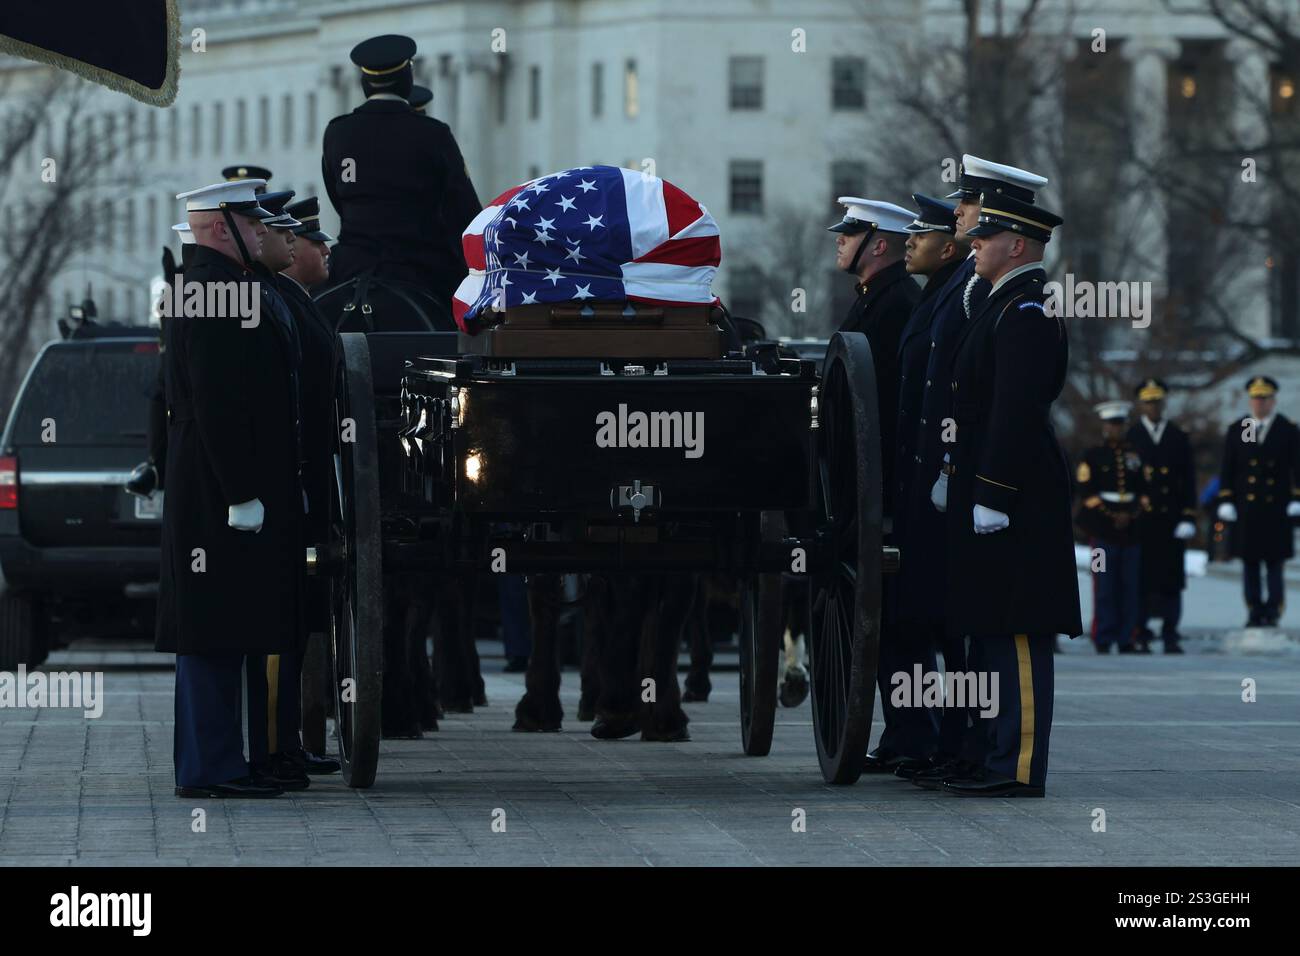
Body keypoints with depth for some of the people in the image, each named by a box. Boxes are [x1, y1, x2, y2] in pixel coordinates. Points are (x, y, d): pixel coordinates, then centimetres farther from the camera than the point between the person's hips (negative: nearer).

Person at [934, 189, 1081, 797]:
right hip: (986, 491, 11)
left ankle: (1019, 769, -10)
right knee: (991, 633, 12)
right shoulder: (1002, 304, 18)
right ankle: (999, 757, 16)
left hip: (1013, 496, -11)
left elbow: (1017, 411, -21)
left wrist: (992, 498, -22)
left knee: (1015, 634, -10)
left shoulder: (1026, 311, -15)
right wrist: (954, 474, 19)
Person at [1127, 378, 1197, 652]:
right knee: (1142, 578, -2)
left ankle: (1170, 637, 1)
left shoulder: (1179, 438, 11)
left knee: (1172, 579, -1)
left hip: (1172, 519, 1)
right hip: (1142, 522, -1)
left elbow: (1188, 481, 8)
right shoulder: (1129, 439, 7)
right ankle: (1140, 635, 3)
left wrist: (1189, 517, -1)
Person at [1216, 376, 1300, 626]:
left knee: (1275, 563, -2)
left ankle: (1272, 612, -1)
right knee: (1249, 563, 3)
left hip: (1277, 510, -2)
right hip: (1246, 509, 2)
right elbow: (1227, 470, 9)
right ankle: (1254, 613, 7)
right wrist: (1226, 501, 1)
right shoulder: (1236, 431, 9)